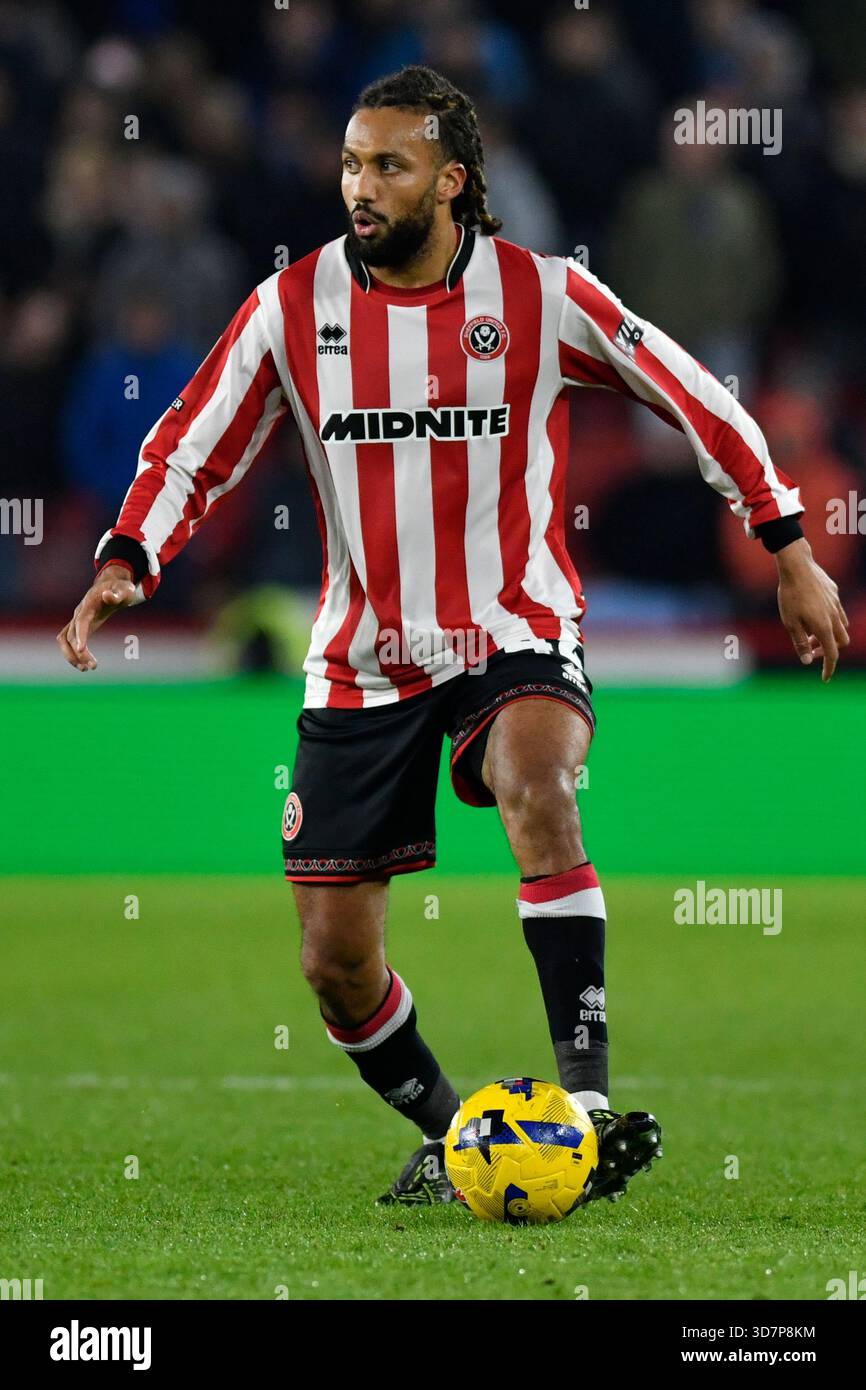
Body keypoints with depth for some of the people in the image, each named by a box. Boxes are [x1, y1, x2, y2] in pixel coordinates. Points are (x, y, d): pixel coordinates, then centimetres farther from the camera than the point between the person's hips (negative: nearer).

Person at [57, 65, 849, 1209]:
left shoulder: (540, 295, -7)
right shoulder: (294, 304, -3)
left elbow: (696, 400, 1)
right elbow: (193, 448, 4)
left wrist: (790, 552, 1)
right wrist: (126, 564, -13)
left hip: (515, 634, -3)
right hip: (362, 660, 3)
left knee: (535, 786, -36)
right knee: (335, 962, 1)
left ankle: (586, 1103, -38)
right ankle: (448, 1135, 28)